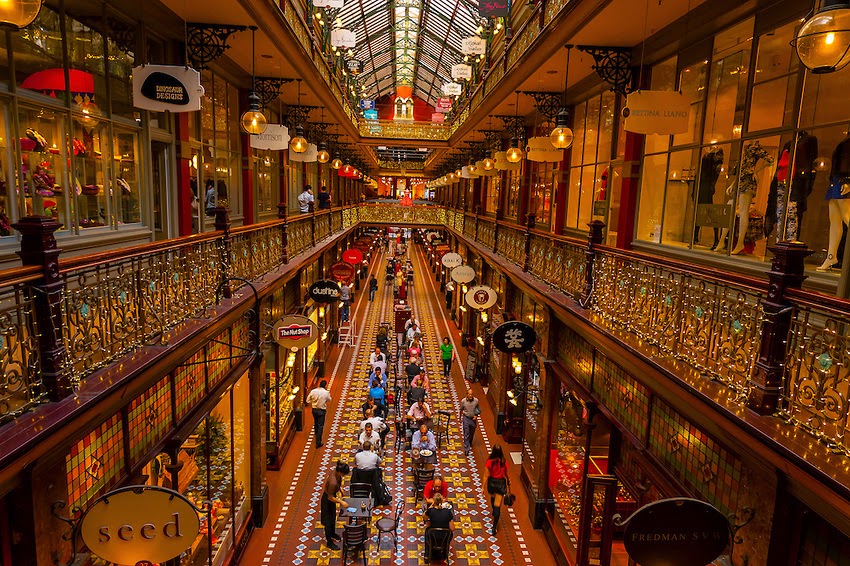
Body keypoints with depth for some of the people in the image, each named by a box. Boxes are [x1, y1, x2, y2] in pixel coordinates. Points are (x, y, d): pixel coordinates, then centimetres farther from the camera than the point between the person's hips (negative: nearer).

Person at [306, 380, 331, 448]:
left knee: (316, 423, 27)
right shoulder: (326, 392, -18)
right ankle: (318, 443, 0)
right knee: (320, 426, 2)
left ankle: (317, 436, 52)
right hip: (322, 411, -4)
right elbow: (329, 399, 1)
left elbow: (308, 401, -5)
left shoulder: (313, 391, -11)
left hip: (314, 410, 4)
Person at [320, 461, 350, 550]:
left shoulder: (336, 471, -19)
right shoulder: (333, 482, -42)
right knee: (328, 520, 11)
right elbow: (330, 497, -28)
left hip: (332, 496, 8)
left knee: (333, 516, 28)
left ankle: (332, 533, 51)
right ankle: (329, 542, 31)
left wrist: (340, 487, 0)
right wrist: (341, 502, -21)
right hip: (327, 499, -8)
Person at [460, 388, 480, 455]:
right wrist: (460, 418, 9)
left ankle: (470, 443, 48)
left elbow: (478, 409, 2)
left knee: (472, 433, 21)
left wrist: (476, 416, -13)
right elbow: (461, 410, 0)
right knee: (466, 434, -2)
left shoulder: (476, 400, -15)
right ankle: (466, 449, 5)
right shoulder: (463, 401, -17)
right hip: (466, 418, -2)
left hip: (473, 419, 2)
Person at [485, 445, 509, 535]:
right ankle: (494, 527, -3)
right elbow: (506, 474, 0)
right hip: (501, 483, -1)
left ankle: (494, 512, 59)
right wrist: (508, 480, 21)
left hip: (491, 482, 1)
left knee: (492, 497, 33)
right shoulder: (504, 462, -15)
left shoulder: (489, 462, -18)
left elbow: (486, 475, -12)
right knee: (497, 505, 2)